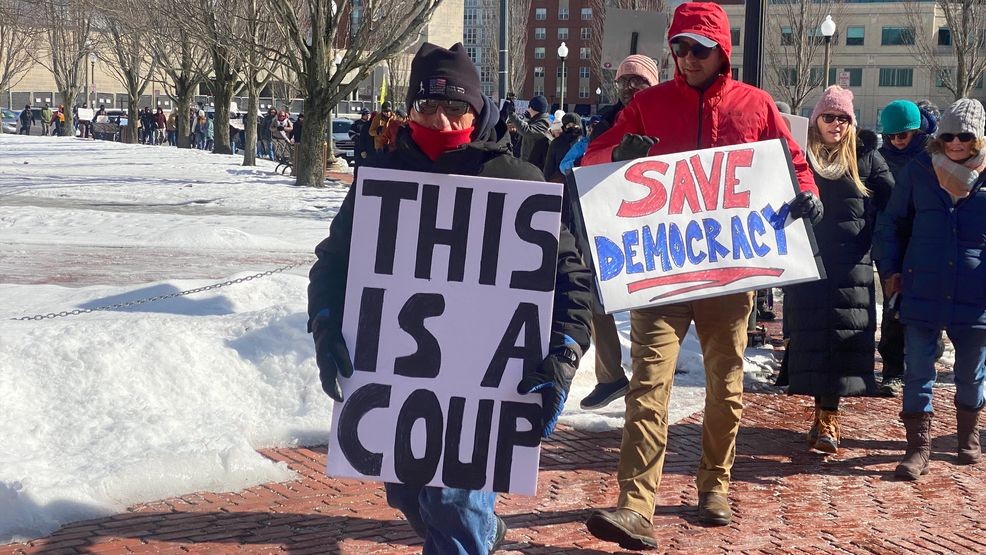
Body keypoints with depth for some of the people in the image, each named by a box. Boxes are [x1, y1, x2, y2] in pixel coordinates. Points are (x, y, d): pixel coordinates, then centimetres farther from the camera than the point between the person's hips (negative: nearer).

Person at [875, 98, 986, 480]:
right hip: (922, 291, 0)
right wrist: (891, 269, 4)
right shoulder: (919, 171, 0)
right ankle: (918, 447, 7)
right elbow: (893, 223, 10)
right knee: (918, 371, -1)